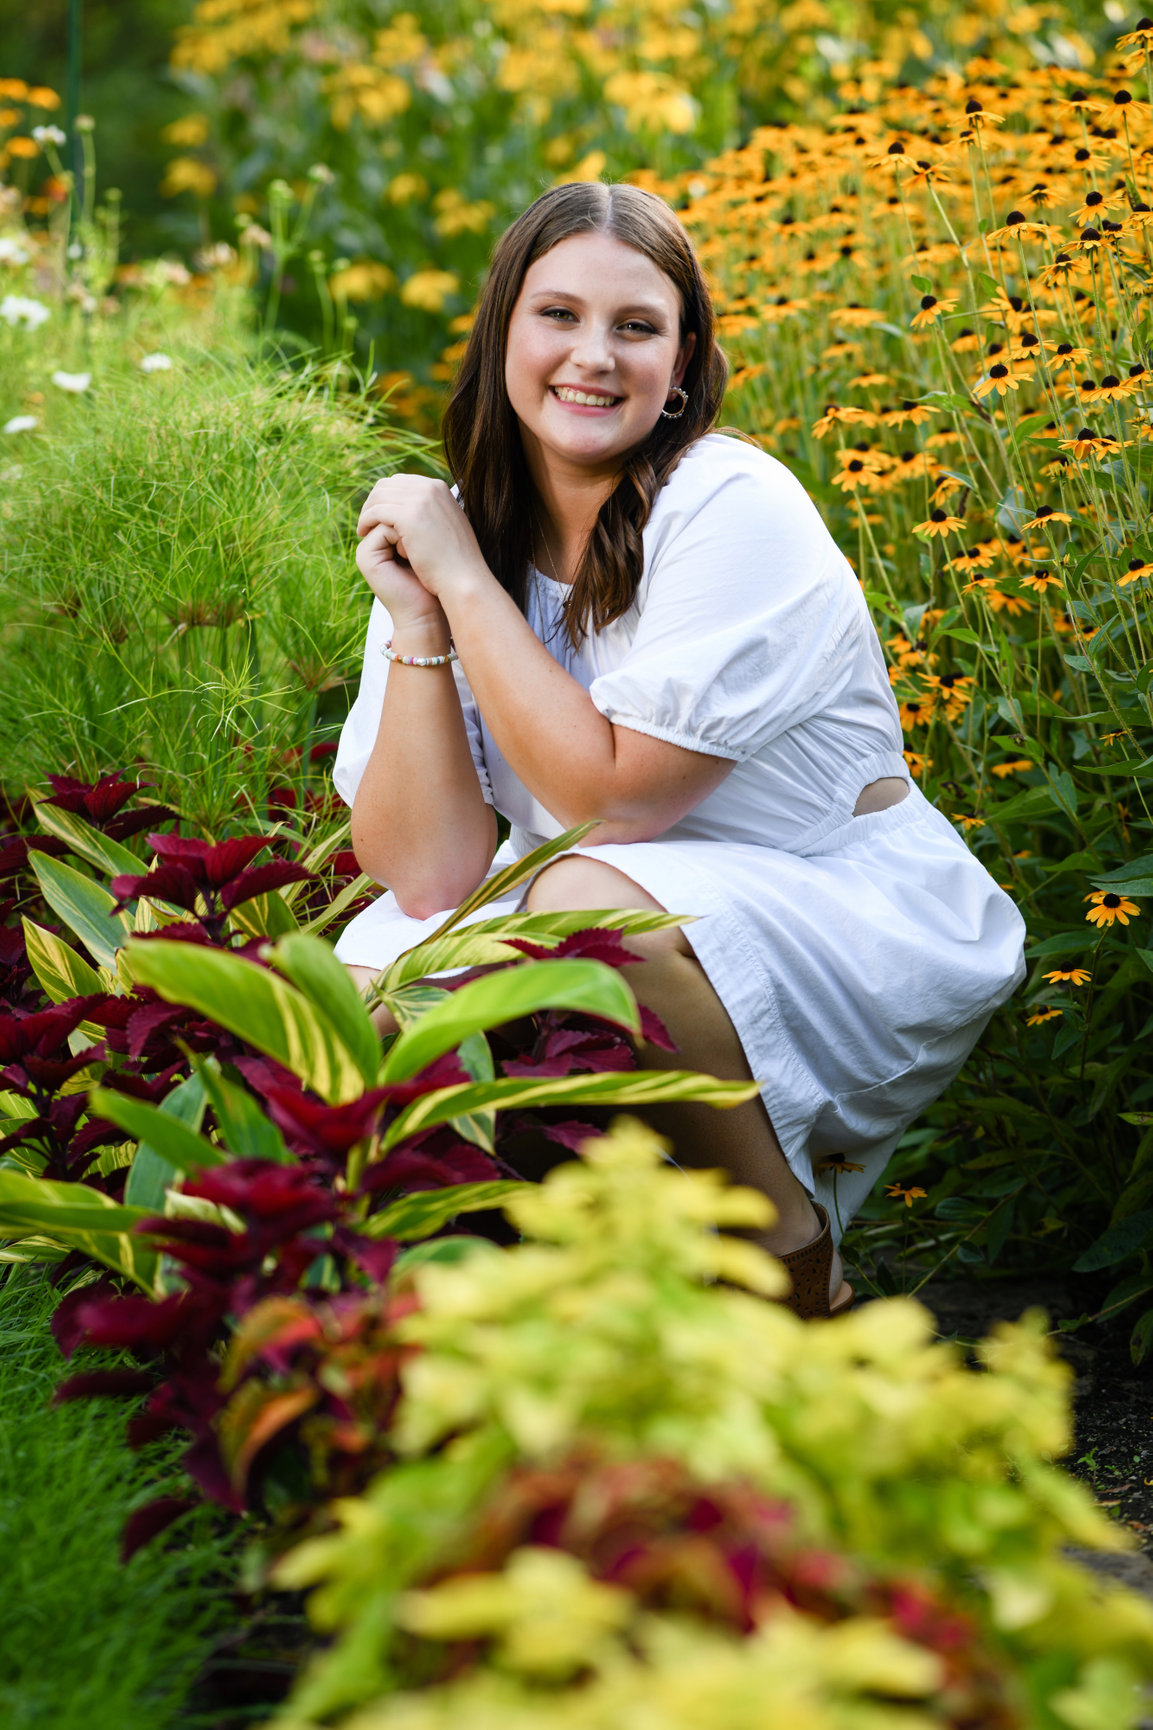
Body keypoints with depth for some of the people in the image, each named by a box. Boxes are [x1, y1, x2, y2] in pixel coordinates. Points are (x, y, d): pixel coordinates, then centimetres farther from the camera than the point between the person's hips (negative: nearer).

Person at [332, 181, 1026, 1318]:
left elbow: (609, 800, -21)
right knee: (373, 983, -17)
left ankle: (801, 1286, -12)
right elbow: (426, 877, -7)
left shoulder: (734, 509, -16)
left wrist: (466, 582, -16)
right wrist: (417, 623, -16)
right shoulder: (461, 532, 0)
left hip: (861, 924, -5)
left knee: (586, 903, -31)